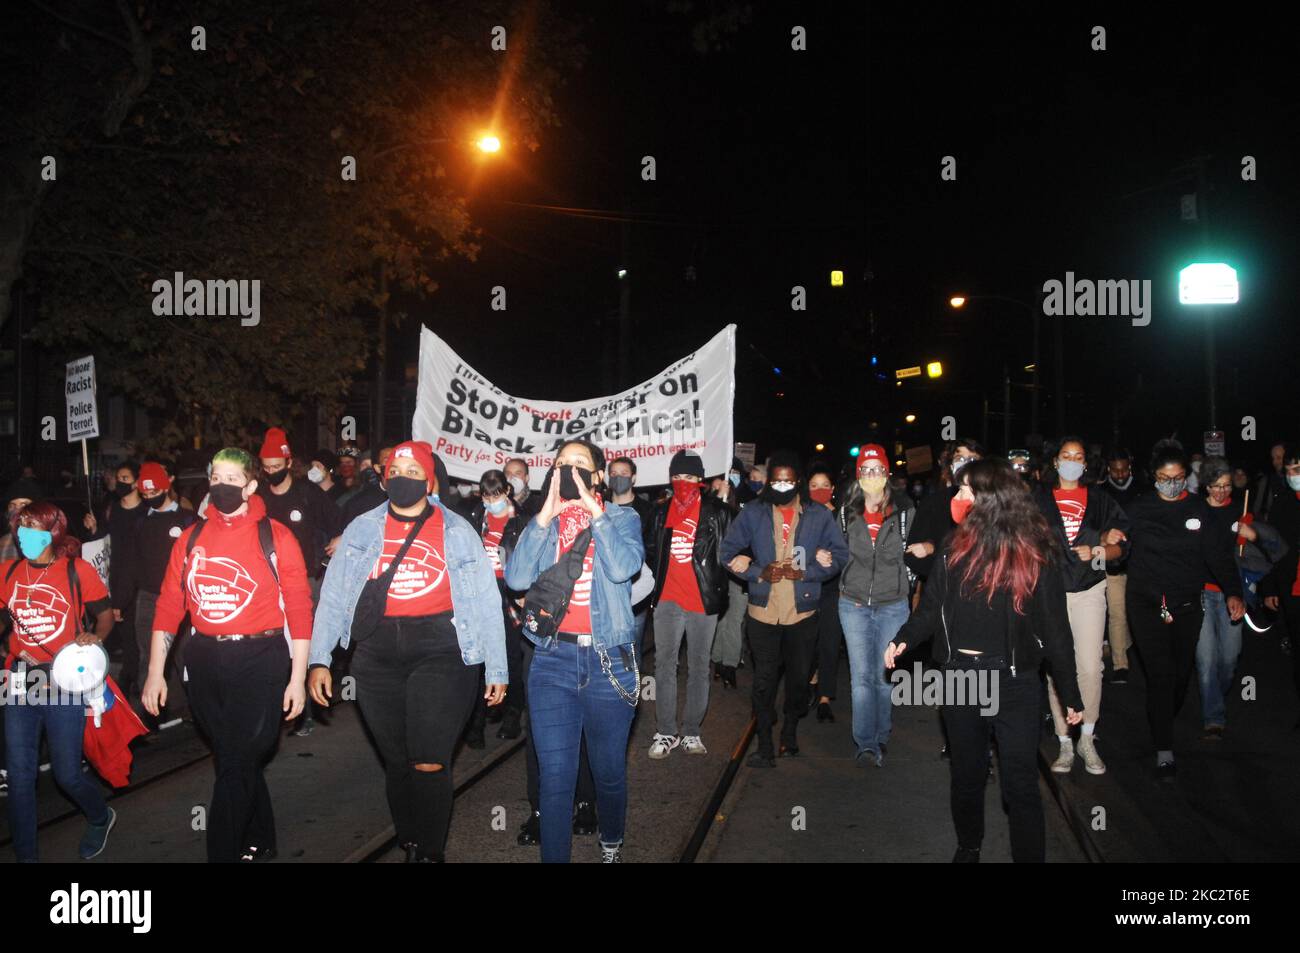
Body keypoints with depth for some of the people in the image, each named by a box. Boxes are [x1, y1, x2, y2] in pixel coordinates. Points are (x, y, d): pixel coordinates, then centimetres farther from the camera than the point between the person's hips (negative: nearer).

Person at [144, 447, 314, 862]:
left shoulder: (275, 537, -5)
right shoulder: (191, 539, 7)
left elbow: (299, 608, -6)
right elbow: (168, 606, 8)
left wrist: (297, 678, -8)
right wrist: (156, 672, 4)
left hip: (259, 661, -4)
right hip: (204, 662, 5)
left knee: (236, 765, -5)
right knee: (237, 761, 17)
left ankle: (222, 853, 7)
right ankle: (259, 841, 36)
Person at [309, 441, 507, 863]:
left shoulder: (457, 532, 4)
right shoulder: (362, 529, 10)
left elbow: (486, 602, 4)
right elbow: (333, 596, 7)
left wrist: (497, 669, 2)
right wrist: (319, 659, -1)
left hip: (440, 651, -3)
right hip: (378, 656, 3)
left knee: (429, 765, -9)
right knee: (397, 763, 10)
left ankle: (431, 852, 11)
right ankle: (410, 846, 28)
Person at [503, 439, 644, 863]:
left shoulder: (622, 518, 3)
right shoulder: (543, 523, 9)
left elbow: (623, 567, -17)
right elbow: (516, 577, -8)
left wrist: (592, 508, -16)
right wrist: (545, 514, -12)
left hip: (609, 659, -1)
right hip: (552, 658, 1)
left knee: (609, 769, 14)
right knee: (555, 777, 1)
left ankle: (611, 842, 39)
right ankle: (554, 856, 14)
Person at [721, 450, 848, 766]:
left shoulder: (819, 515, 1)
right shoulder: (753, 514, 1)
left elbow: (840, 554, 1)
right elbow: (728, 551, 3)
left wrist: (804, 573, -14)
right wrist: (759, 572, -13)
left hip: (803, 612, 1)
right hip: (763, 611, 0)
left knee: (799, 677, 12)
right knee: (764, 679, 1)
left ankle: (790, 732, 35)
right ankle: (765, 745, 11)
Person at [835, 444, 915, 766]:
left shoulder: (904, 509, -2)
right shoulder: (847, 511, 4)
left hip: (893, 604, -1)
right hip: (854, 603, 1)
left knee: (885, 675, 7)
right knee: (862, 675, -3)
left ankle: (881, 737, 24)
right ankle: (866, 745, -1)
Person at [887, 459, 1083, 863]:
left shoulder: (1033, 553, -7)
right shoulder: (957, 546, 2)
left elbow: (1054, 628, -4)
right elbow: (931, 607, 4)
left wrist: (1071, 696, -2)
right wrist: (904, 639, -14)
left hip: (1013, 680, -3)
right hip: (959, 677, 3)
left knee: (1020, 785, 1)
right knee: (967, 775, 17)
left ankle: (1029, 856, 18)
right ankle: (968, 848, 37)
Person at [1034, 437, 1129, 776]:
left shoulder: (1100, 498, 9)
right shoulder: (1039, 499, 7)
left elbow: (1119, 547, 8)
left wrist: (1097, 552, -10)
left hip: (1089, 591, 0)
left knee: (1090, 668, -6)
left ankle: (1087, 739, 12)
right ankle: (1064, 744, 11)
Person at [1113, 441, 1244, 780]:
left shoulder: (1201, 509, 5)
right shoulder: (1139, 508, 2)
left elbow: (1219, 554, 1)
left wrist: (1232, 592, -10)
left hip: (1187, 605, 2)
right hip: (1146, 604, -2)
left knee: (1182, 672, 11)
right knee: (1160, 673, -9)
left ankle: (1164, 723, 38)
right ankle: (1164, 751, -4)